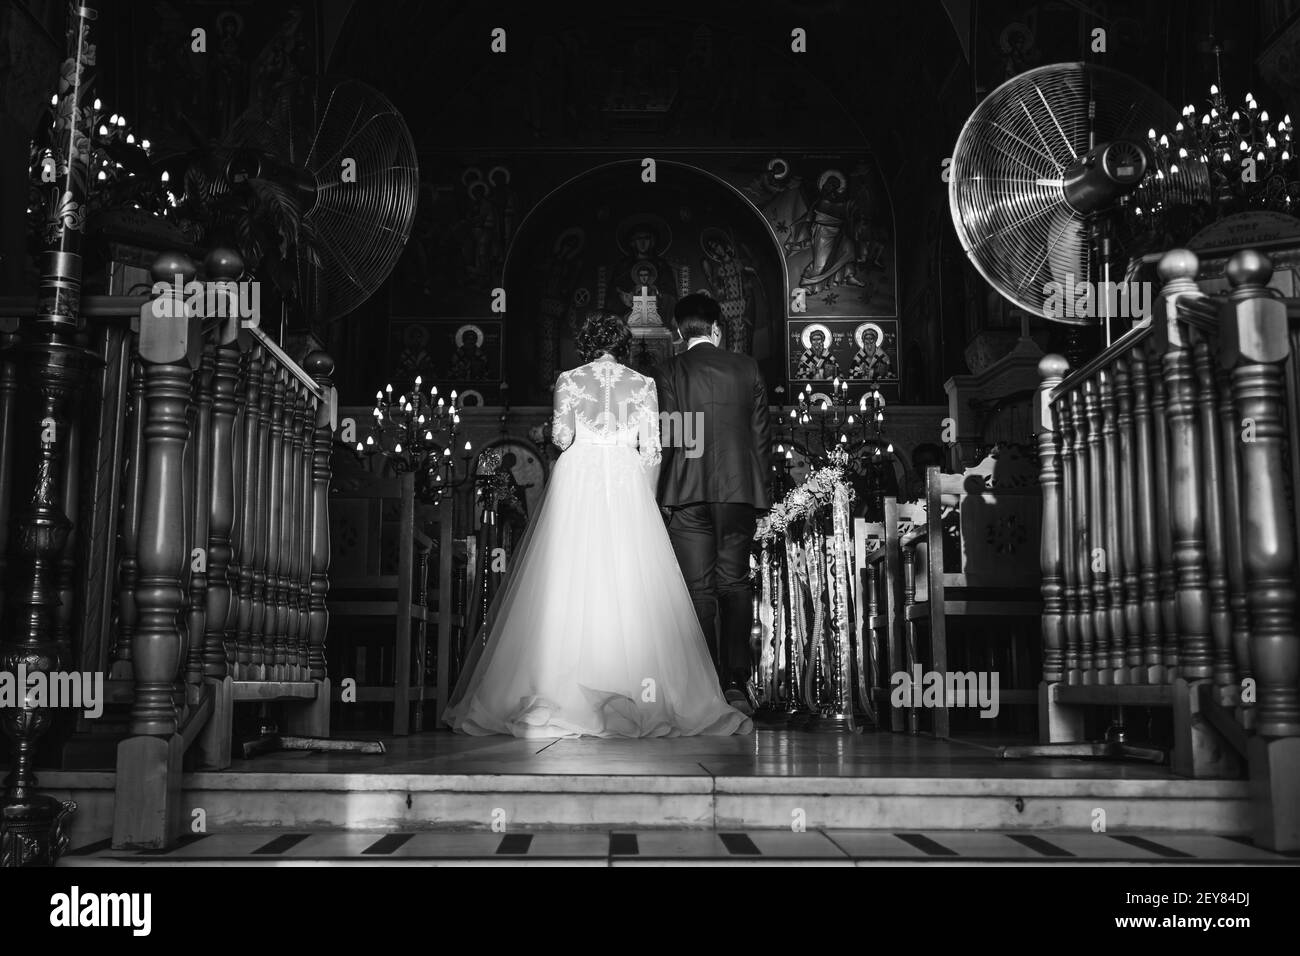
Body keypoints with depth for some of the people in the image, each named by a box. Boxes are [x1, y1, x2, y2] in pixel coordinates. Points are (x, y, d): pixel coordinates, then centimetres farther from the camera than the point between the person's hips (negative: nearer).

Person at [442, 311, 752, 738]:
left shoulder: (569, 380, 5)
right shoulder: (643, 384, 7)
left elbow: (561, 436, -2)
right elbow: (650, 449, 4)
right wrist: (644, 496, 12)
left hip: (577, 479, 0)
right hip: (627, 483, 0)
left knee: (568, 581, 0)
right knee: (631, 584, 0)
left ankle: (558, 692, -3)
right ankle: (639, 692, -3)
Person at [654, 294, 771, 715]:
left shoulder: (670, 371, 0)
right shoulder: (747, 367, 6)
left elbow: (667, 437, -4)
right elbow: (762, 435, 7)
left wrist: (663, 493, 4)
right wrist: (759, 489, 14)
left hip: (688, 491, -2)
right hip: (739, 489, 2)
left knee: (698, 588, 2)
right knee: (734, 582, 7)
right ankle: (737, 680, -2)